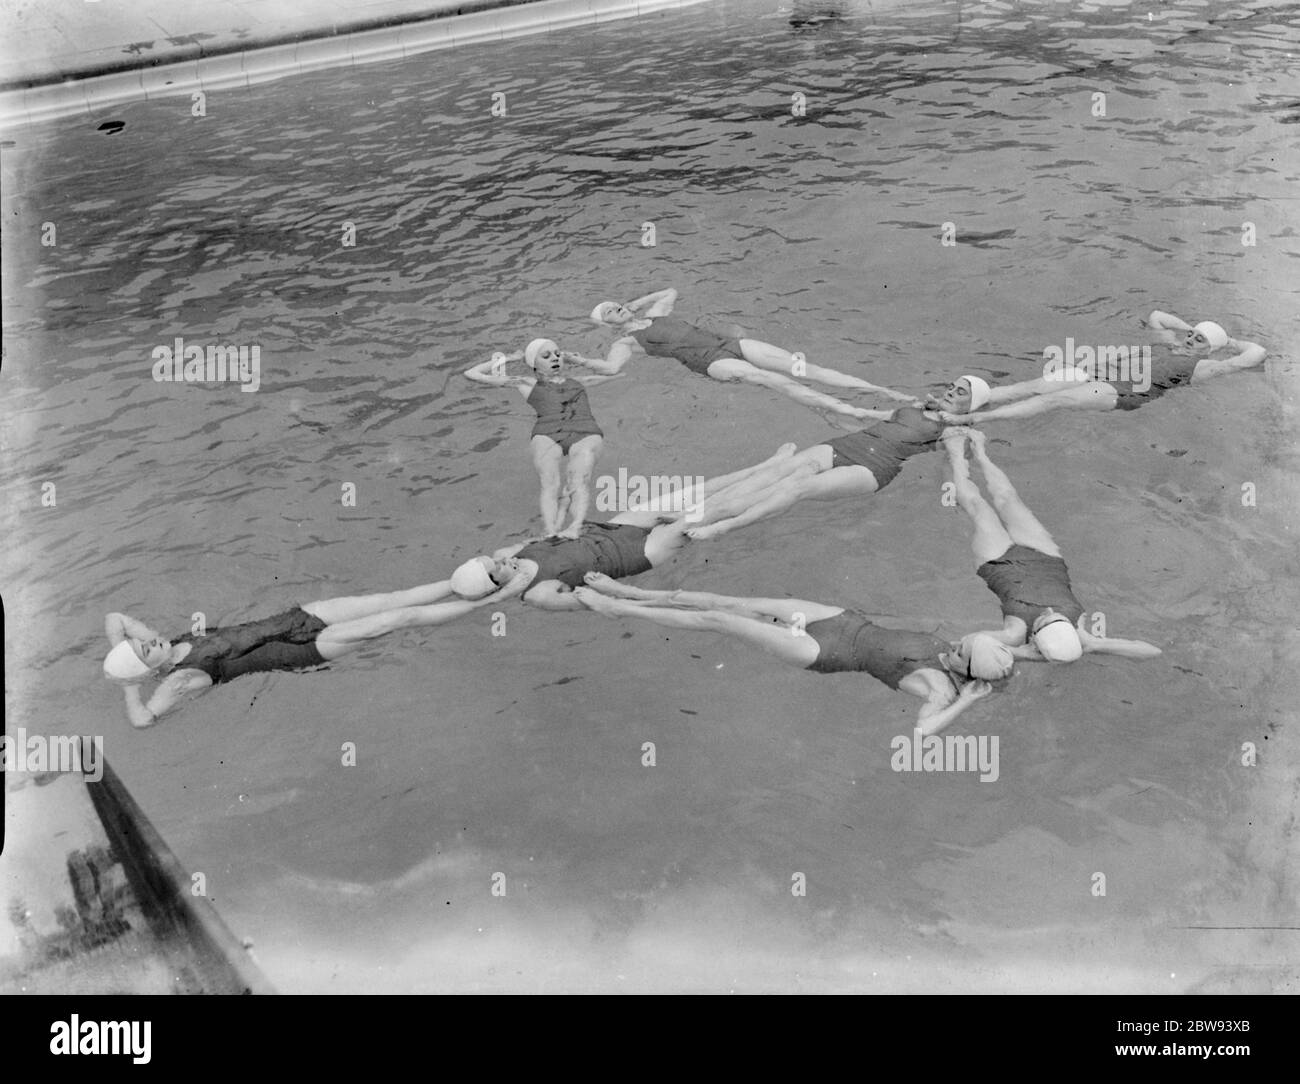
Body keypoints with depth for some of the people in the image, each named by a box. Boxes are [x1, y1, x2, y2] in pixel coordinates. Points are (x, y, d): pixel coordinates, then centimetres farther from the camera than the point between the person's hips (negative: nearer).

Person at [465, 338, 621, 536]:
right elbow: (472, 374, 31)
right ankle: (550, 536, -49)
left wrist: (577, 359, 43)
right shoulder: (527, 384, 28)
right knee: (550, 485, -30)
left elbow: (614, 371, 46)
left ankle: (575, 528, -53)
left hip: (586, 435, 1)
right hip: (547, 435, -1)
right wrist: (507, 359, 38)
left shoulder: (577, 382, 36)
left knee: (580, 481, -30)